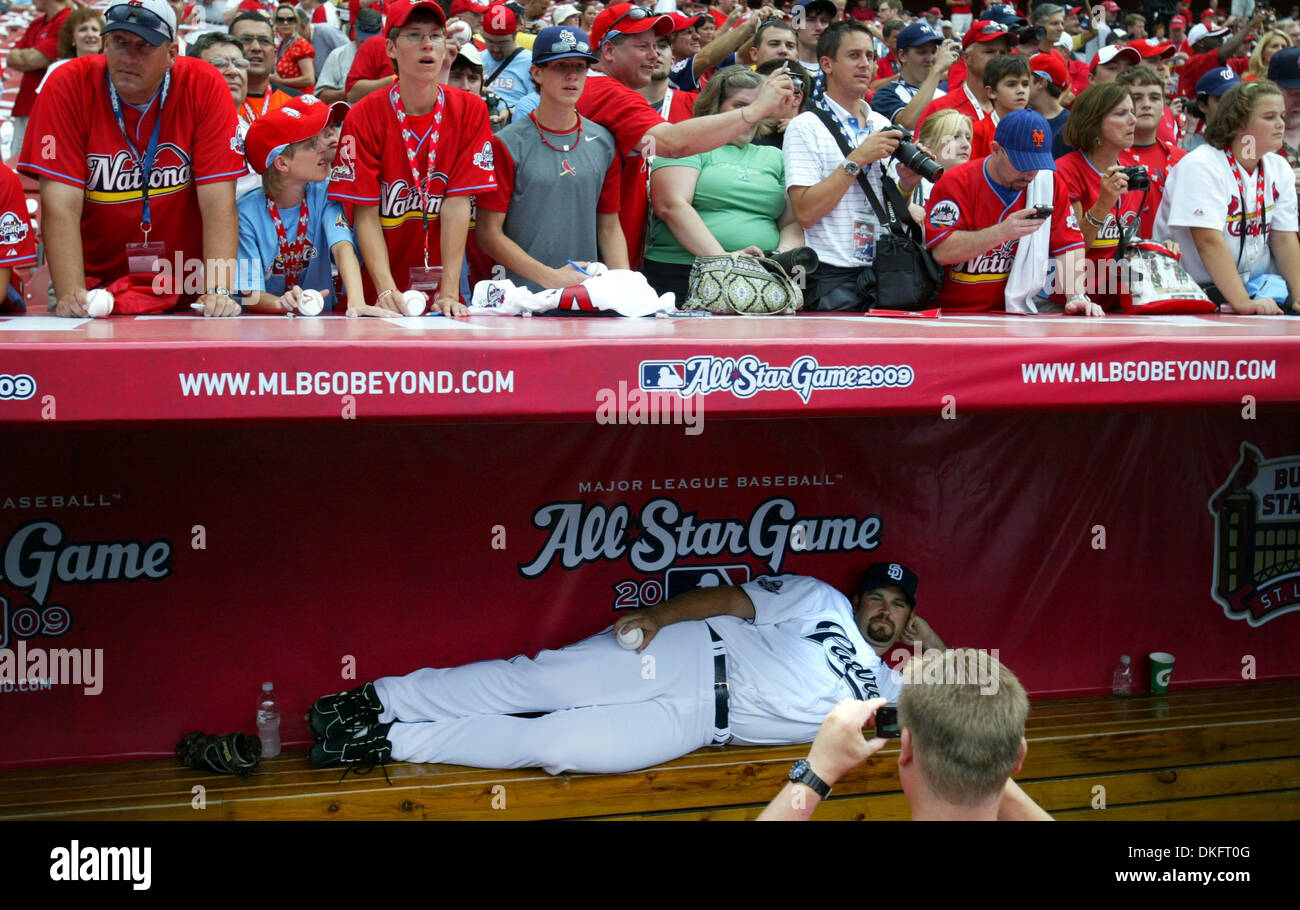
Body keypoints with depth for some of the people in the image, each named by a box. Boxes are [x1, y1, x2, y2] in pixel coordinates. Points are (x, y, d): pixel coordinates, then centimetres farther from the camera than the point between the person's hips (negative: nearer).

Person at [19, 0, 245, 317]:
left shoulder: (204, 86, -9)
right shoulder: (68, 85, -10)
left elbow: (218, 201, -13)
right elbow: (61, 204, -15)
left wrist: (218, 292, -25)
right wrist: (71, 295, -26)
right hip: (96, 286, 0)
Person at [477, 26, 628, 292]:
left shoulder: (604, 142, 12)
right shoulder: (507, 144, -2)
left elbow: (609, 227, 15)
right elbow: (489, 234, -5)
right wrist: (551, 277, -14)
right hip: (523, 297, -4)